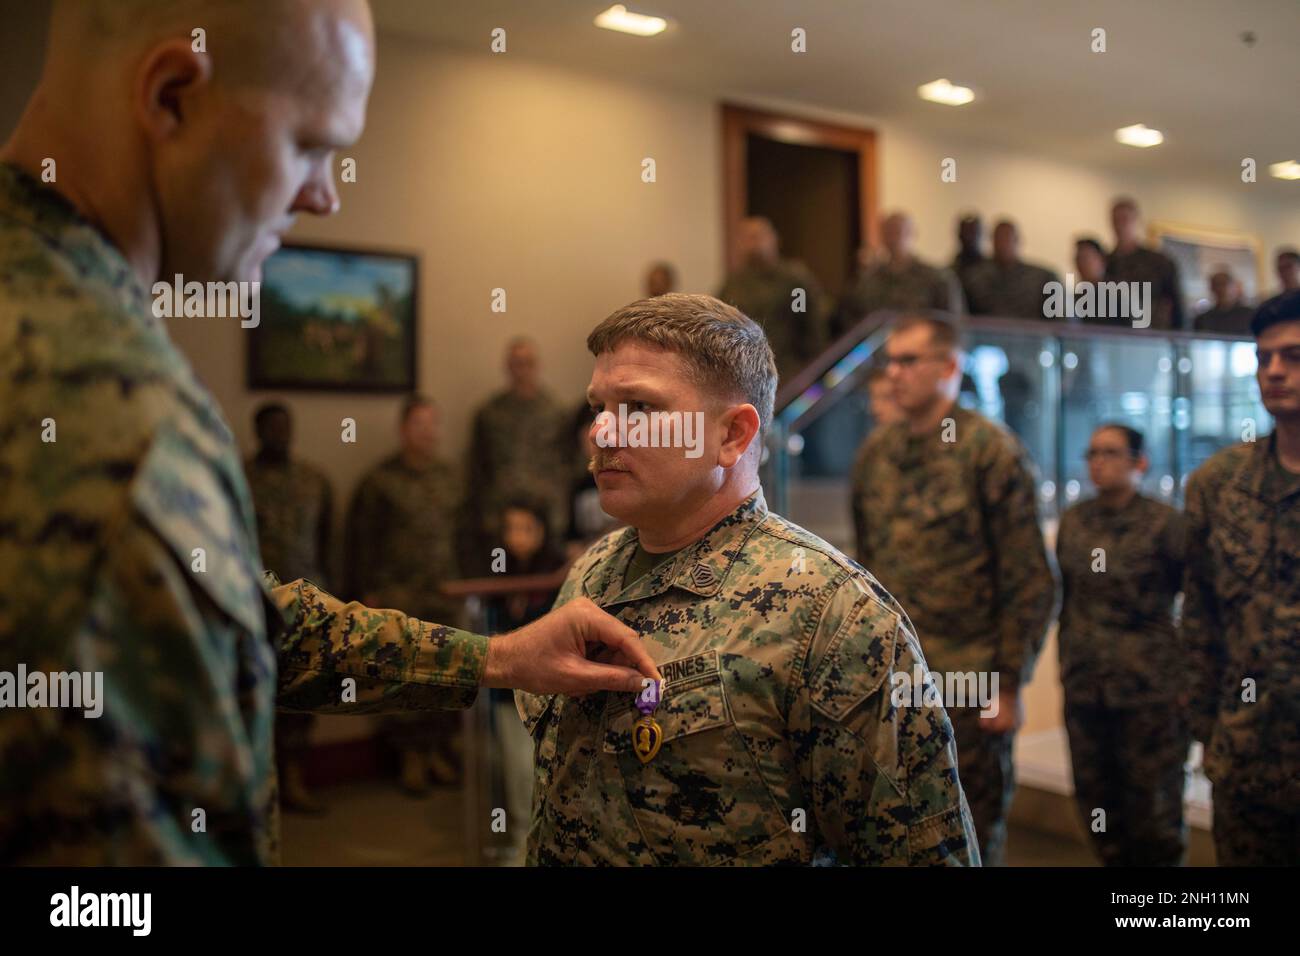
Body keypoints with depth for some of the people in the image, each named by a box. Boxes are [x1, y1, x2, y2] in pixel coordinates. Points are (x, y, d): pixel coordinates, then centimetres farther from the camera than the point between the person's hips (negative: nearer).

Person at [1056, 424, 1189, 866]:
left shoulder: (1164, 522, -7)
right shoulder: (1073, 521, 7)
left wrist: (1191, 679, -6)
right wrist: (1066, 663, 13)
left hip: (1150, 687, -4)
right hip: (1083, 686, 4)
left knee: (1154, 811, 4)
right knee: (1096, 799, 11)